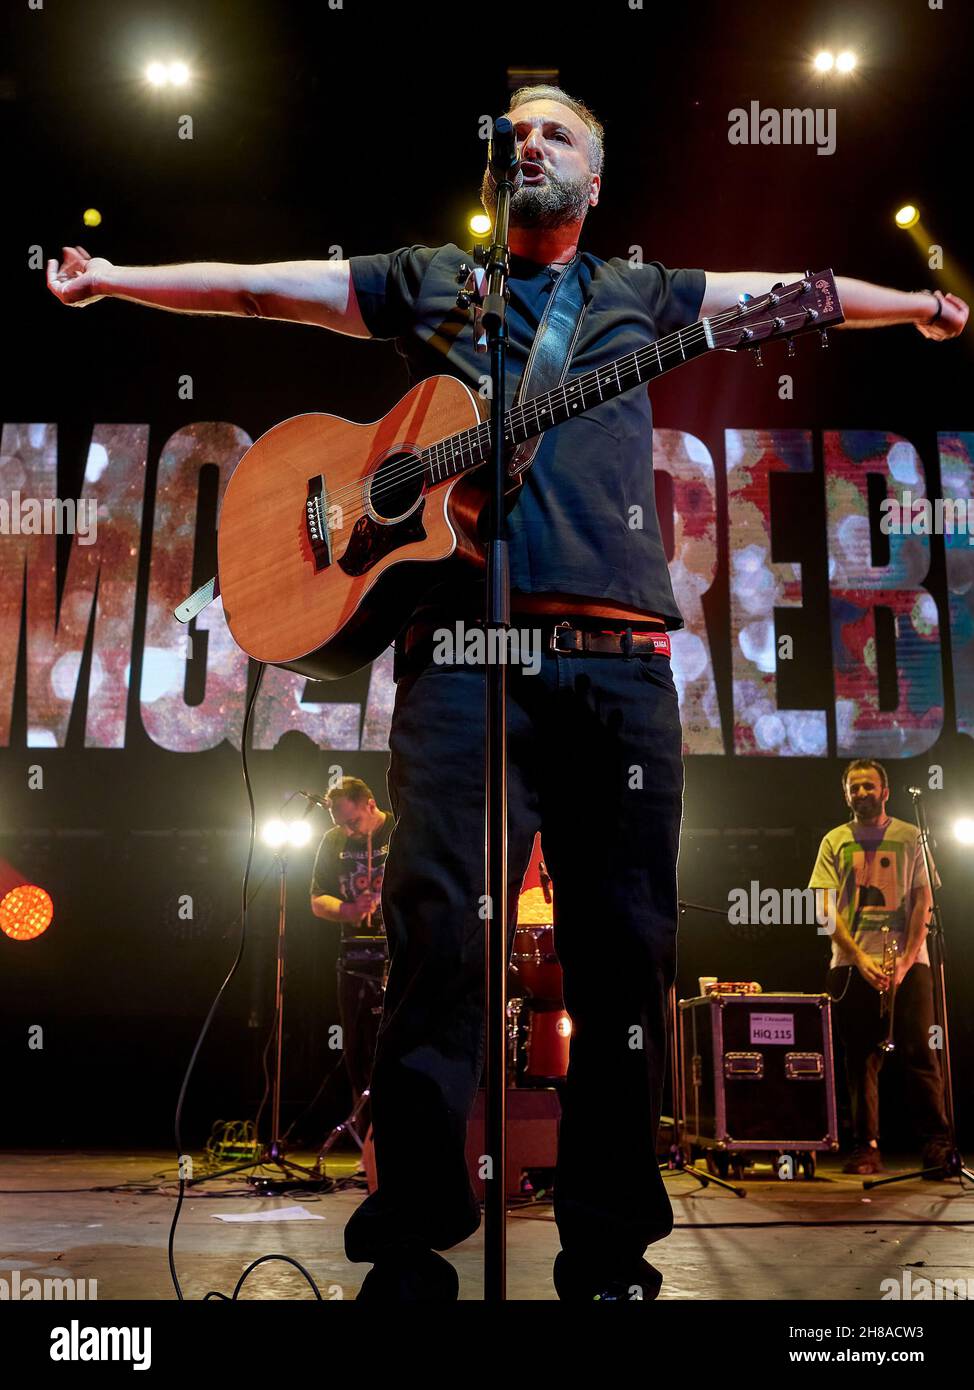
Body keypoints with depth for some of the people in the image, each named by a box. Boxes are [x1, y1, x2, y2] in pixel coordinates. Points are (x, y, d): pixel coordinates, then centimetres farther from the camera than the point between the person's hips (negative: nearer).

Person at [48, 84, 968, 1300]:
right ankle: (410, 1251, -2)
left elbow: (789, 292, 31)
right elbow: (261, 285, 18)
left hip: (621, 661, 2)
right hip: (466, 645, -2)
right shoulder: (430, 281, 21)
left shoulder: (637, 294, 26)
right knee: (440, 931, -11)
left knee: (626, 952, 0)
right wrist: (111, 279, 11)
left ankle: (608, 1252, 12)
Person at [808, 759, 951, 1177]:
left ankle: (937, 1143, 3)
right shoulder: (835, 841, 9)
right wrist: (860, 958, -11)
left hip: (908, 962, -1)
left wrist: (905, 960, -10)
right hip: (851, 965, 1)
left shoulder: (910, 837, 8)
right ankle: (867, 1147, 6)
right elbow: (824, 907, 2)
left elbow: (923, 901, 2)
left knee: (920, 1052, -5)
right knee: (862, 1059, 2)